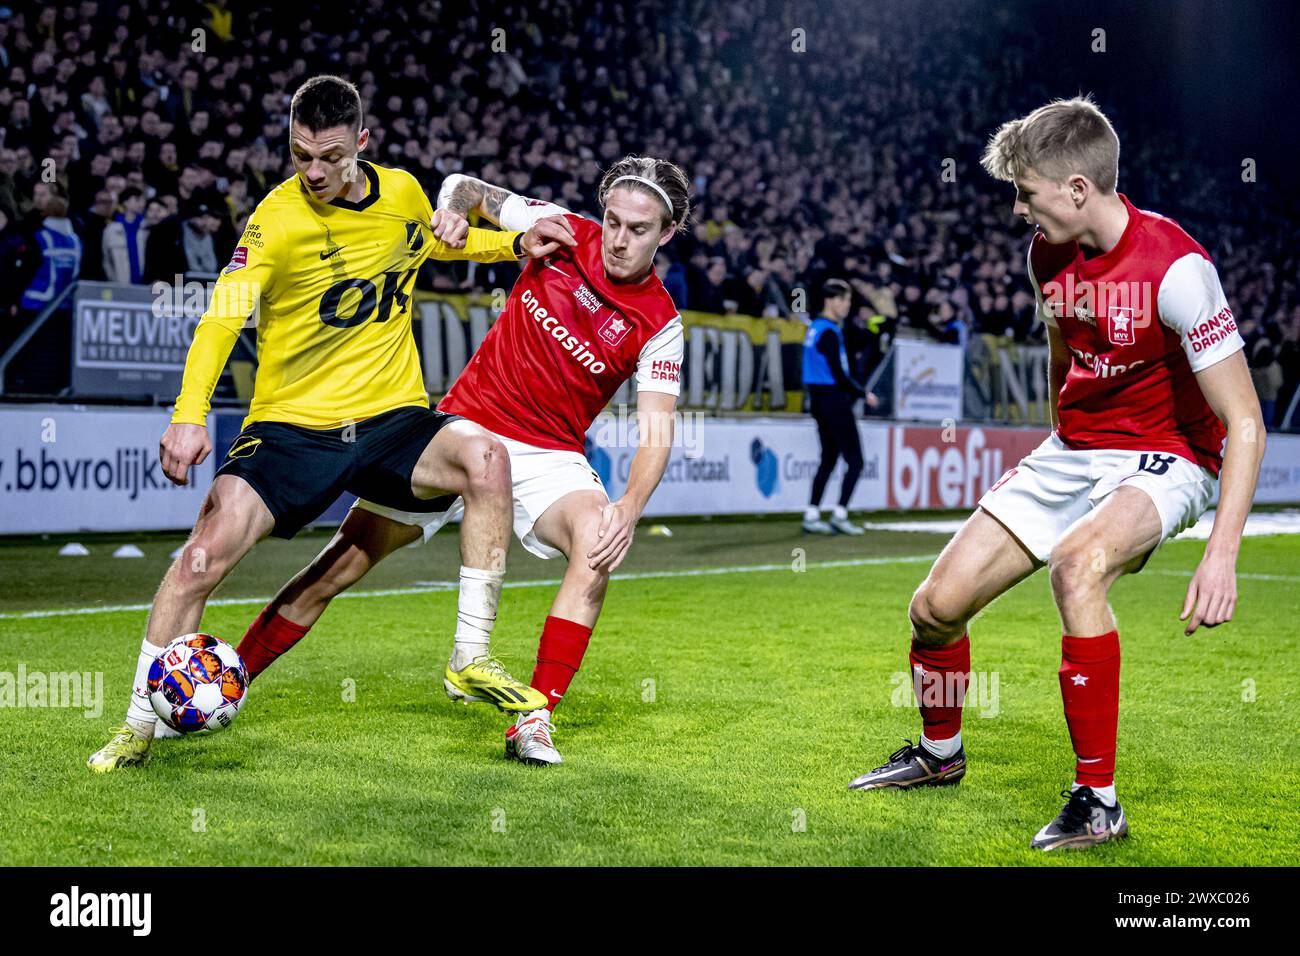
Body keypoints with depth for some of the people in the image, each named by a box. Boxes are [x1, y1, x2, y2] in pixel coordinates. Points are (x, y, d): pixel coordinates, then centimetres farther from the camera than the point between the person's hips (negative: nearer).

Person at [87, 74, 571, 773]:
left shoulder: (401, 192, 4)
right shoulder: (278, 217, -11)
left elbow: (436, 242, 28)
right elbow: (223, 315, -21)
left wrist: (514, 243, 14)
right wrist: (189, 414, -35)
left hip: (393, 417, 3)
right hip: (291, 424, -3)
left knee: (485, 457, -26)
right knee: (207, 549, -20)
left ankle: (471, 659, -15)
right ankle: (139, 723, 0)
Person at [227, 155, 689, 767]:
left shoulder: (660, 325, -10)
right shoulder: (562, 231, -5)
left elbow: (657, 433, -16)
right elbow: (465, 188, 8)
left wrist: (629, 509, -35)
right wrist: (451, 214, -16)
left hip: (549, 456, -1)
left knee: (598, 543, -33)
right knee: (346, 560, -5)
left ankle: (534, 721, -26)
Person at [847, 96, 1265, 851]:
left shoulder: (1175, 268, -24)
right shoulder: (1049, 254, -2)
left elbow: (1245, 425, -24)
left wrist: (1222, 553, -32)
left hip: (1166, 462, -7)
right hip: (1071, 451, 7)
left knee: (1077, 564, -38)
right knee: (937, 605, 0)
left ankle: (1098, 802, -27)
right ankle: (940, 754, 32)